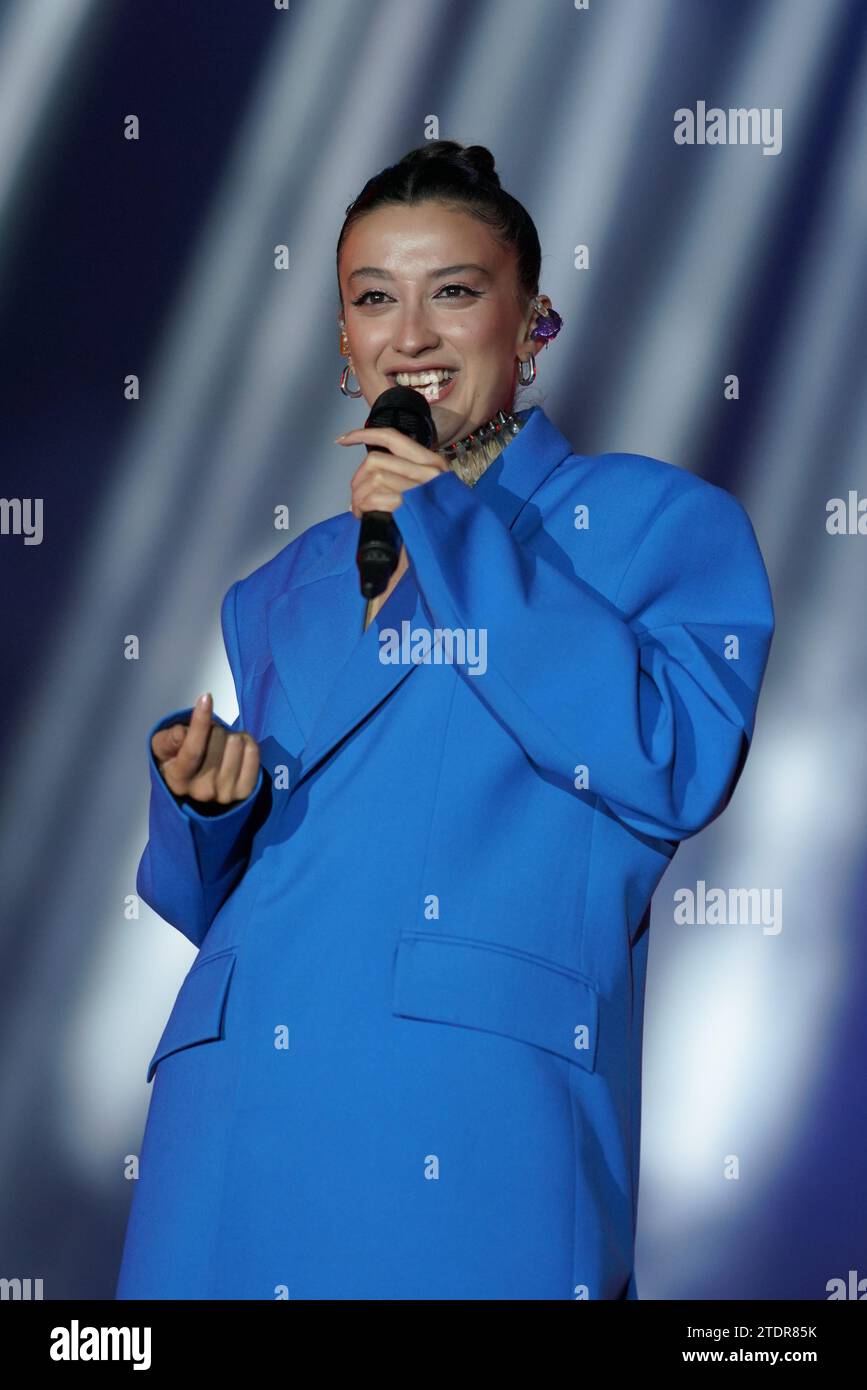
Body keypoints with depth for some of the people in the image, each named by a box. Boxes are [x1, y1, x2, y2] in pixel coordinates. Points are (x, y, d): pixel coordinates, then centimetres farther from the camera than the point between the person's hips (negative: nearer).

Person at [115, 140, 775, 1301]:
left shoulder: (658, 522, 5)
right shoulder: (283, 591, 19)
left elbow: (675, 770, -13)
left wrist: (453, 536, -7)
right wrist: (200, 800, -3)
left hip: (489, 1123, -4)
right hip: (245, 1118, 4)